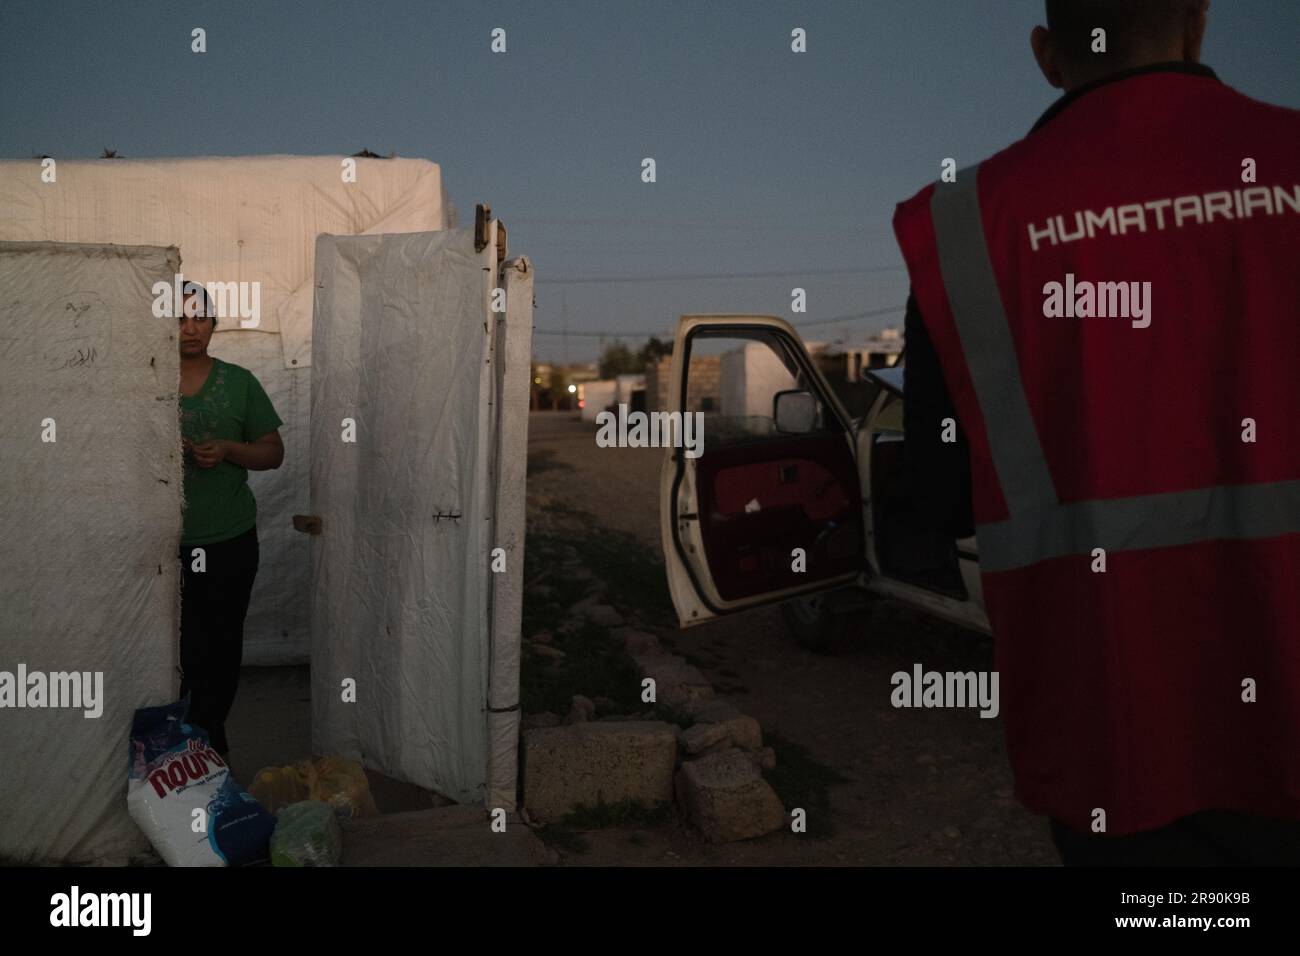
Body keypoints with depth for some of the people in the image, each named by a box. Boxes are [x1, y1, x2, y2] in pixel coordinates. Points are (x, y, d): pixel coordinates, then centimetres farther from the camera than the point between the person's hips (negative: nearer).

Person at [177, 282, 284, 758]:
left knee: (220, 652, 8)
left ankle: (208, 744, 24)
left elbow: (273, 451, 7)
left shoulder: (239, 383, 6)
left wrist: (227, 450, -12)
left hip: (229, 542, 1)